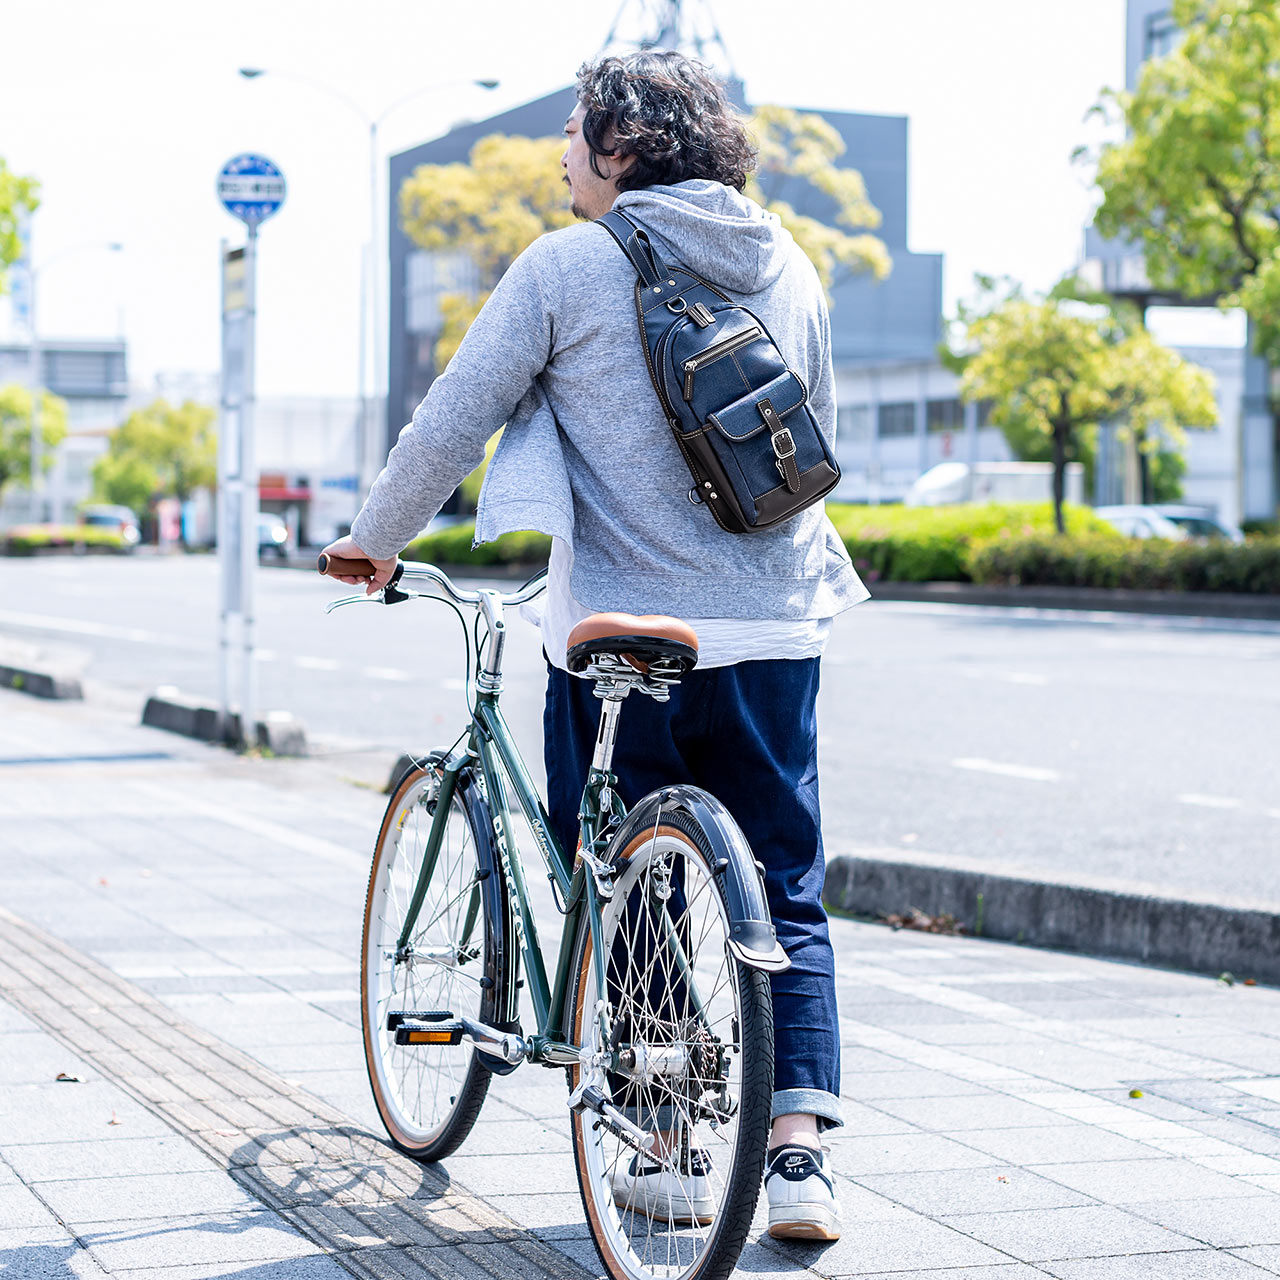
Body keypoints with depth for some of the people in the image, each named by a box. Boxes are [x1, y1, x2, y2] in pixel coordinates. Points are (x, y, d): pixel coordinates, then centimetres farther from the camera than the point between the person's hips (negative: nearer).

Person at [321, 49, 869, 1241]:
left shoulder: (567, 266, -6)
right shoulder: (786, 265, 8)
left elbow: (448, 426, -4)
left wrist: (374, 537, 13)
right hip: (775, 626, 4)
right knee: (784, 896, 10)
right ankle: (799, 1151, -1)